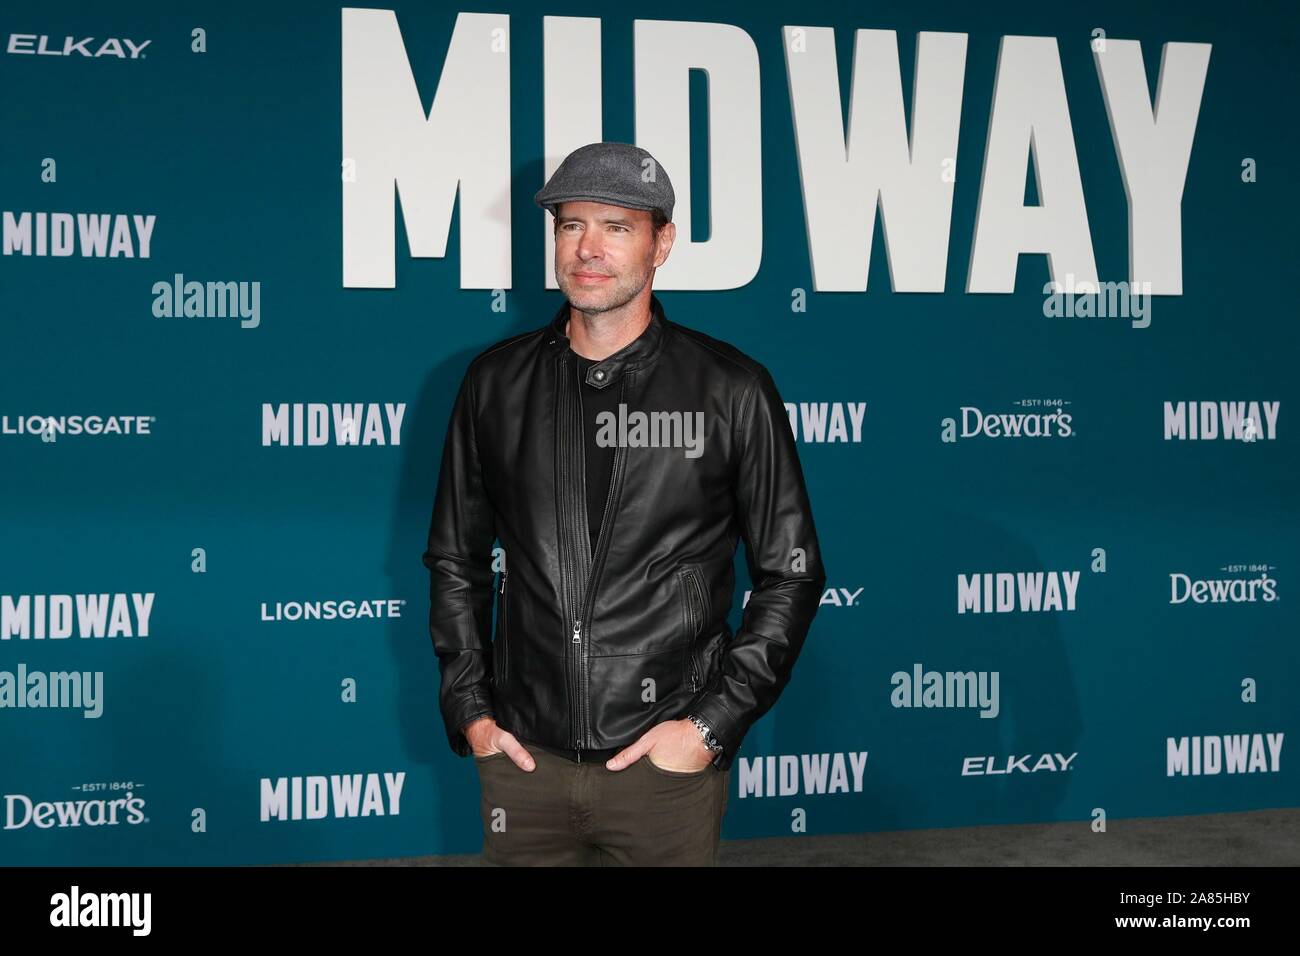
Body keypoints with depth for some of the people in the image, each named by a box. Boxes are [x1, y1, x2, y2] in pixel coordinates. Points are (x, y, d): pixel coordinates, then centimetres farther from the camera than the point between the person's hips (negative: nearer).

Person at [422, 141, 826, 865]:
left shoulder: (730, 390, -4)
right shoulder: (497, 382, 4)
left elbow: (791, 574, -1)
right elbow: (456, 559, 12)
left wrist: (713, 724, -8)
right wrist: (469, 710, 3)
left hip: (668, 762, -2)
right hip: (523, 756, 2)